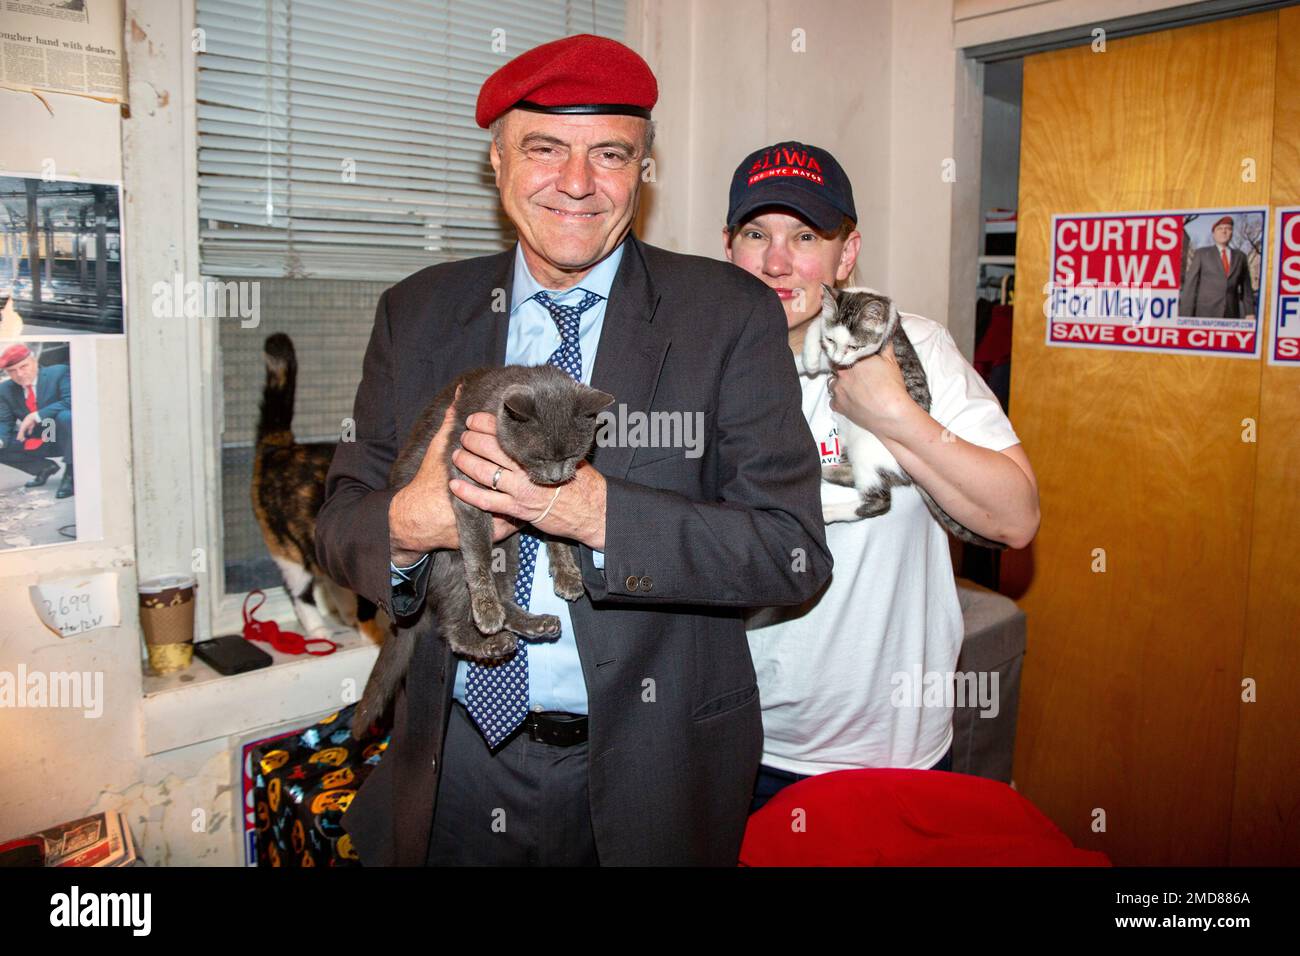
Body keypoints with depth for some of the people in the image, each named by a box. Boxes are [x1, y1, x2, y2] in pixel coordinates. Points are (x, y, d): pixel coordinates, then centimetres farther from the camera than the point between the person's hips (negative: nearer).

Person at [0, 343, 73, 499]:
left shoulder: (59, 373, -13)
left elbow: (72, 402, -27)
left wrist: (36, 416, -32)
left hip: (64, 438, -5)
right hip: (35, 442, 5)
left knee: (66, 416, -36)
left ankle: (70, 474, -22)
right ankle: (44, 467, 11)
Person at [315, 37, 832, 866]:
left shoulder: (730, 314, -8)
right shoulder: (417, 314, 1)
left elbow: (795, 552, -14)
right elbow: (341, 524, 1)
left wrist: (598, 512, -28)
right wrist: (406, 525, -22)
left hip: (648, 773, -1)